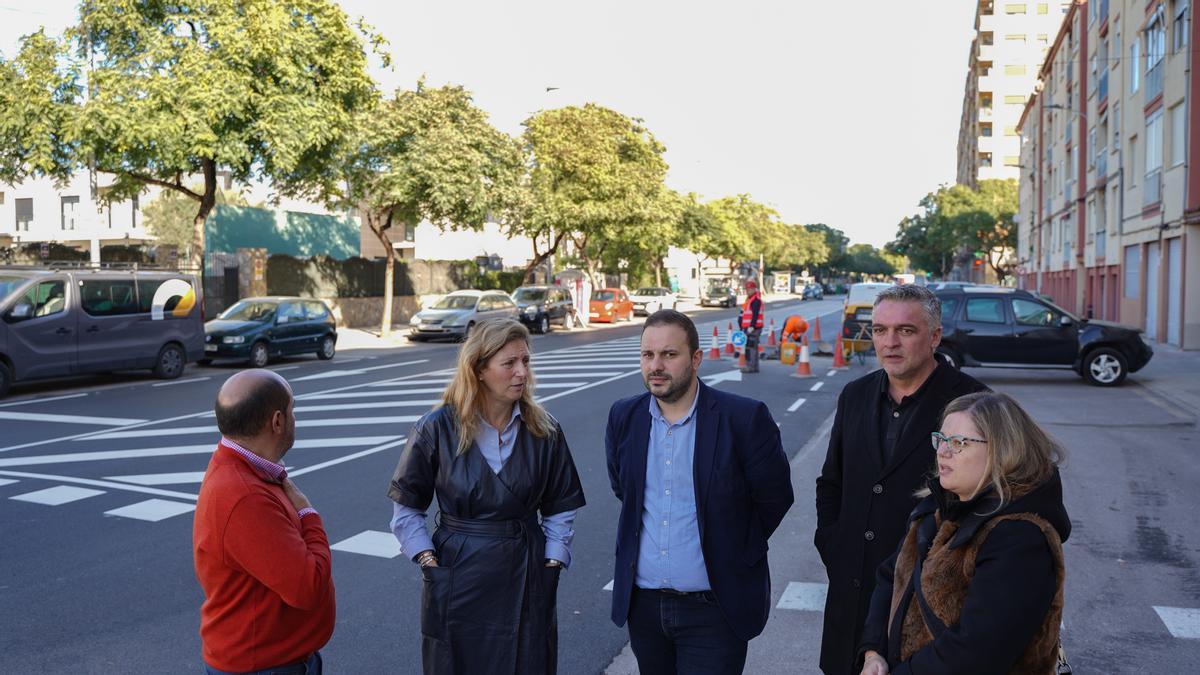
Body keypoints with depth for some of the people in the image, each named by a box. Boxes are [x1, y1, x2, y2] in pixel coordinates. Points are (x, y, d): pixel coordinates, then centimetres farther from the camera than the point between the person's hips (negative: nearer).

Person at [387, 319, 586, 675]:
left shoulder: (545, 431, -3)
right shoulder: (437, 429, -9)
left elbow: (560, 508, 5)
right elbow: (407, 508, 0)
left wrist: (553, 563, -3)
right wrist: (428, 561, -7)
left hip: (526, 578, 2)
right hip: (458, 579, -1)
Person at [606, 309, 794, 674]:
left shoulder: (744, 418, -14)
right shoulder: (623, 417, -1)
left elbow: (774, 498, -4)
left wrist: (734, 552, 3)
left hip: (713, 607, -4)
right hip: (643, 603, 4)